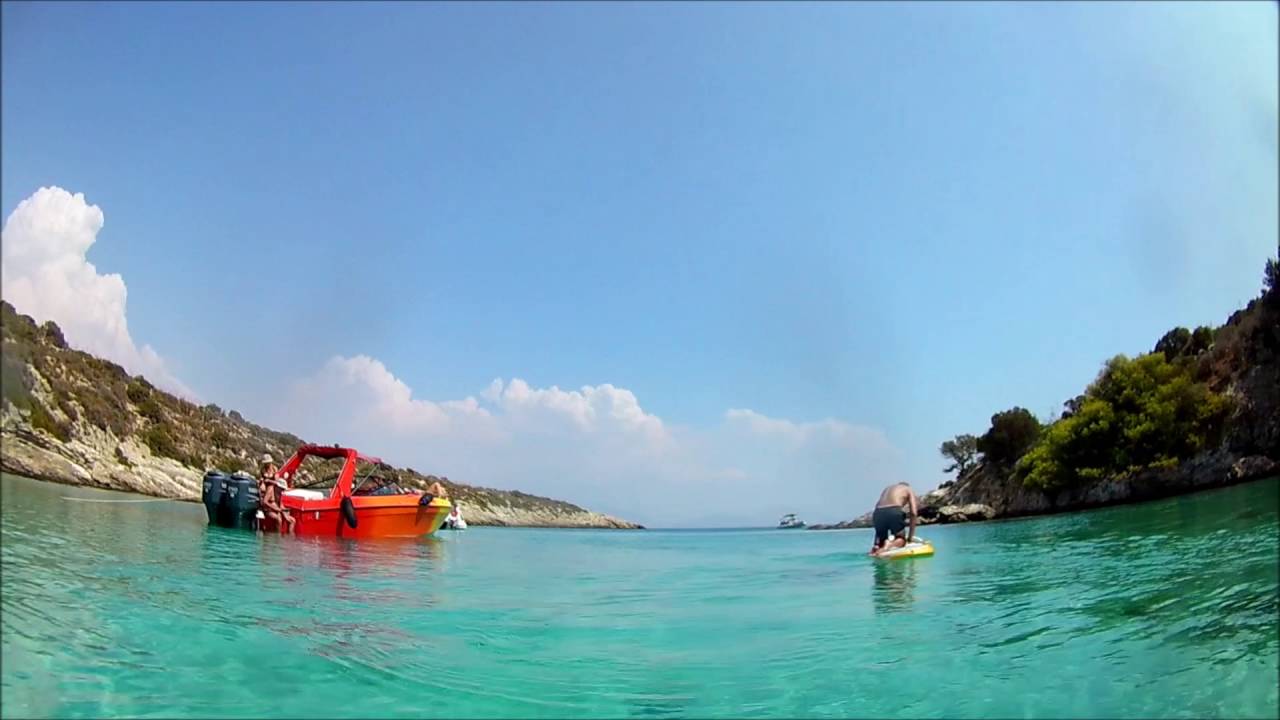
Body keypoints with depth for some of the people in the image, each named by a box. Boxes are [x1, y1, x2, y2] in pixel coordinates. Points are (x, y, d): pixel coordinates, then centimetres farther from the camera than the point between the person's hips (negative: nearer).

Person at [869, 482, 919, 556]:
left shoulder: (887, 488, 36)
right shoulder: (908, 489, 25)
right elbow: (914, 513, 11)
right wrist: (910, 536, 14)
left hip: (878, 513, 4)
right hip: (894, 512, -4)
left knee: (881, 541, 23)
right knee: (901, 540, 14)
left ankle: (876, 546, -12)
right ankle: (890, 545, -19)